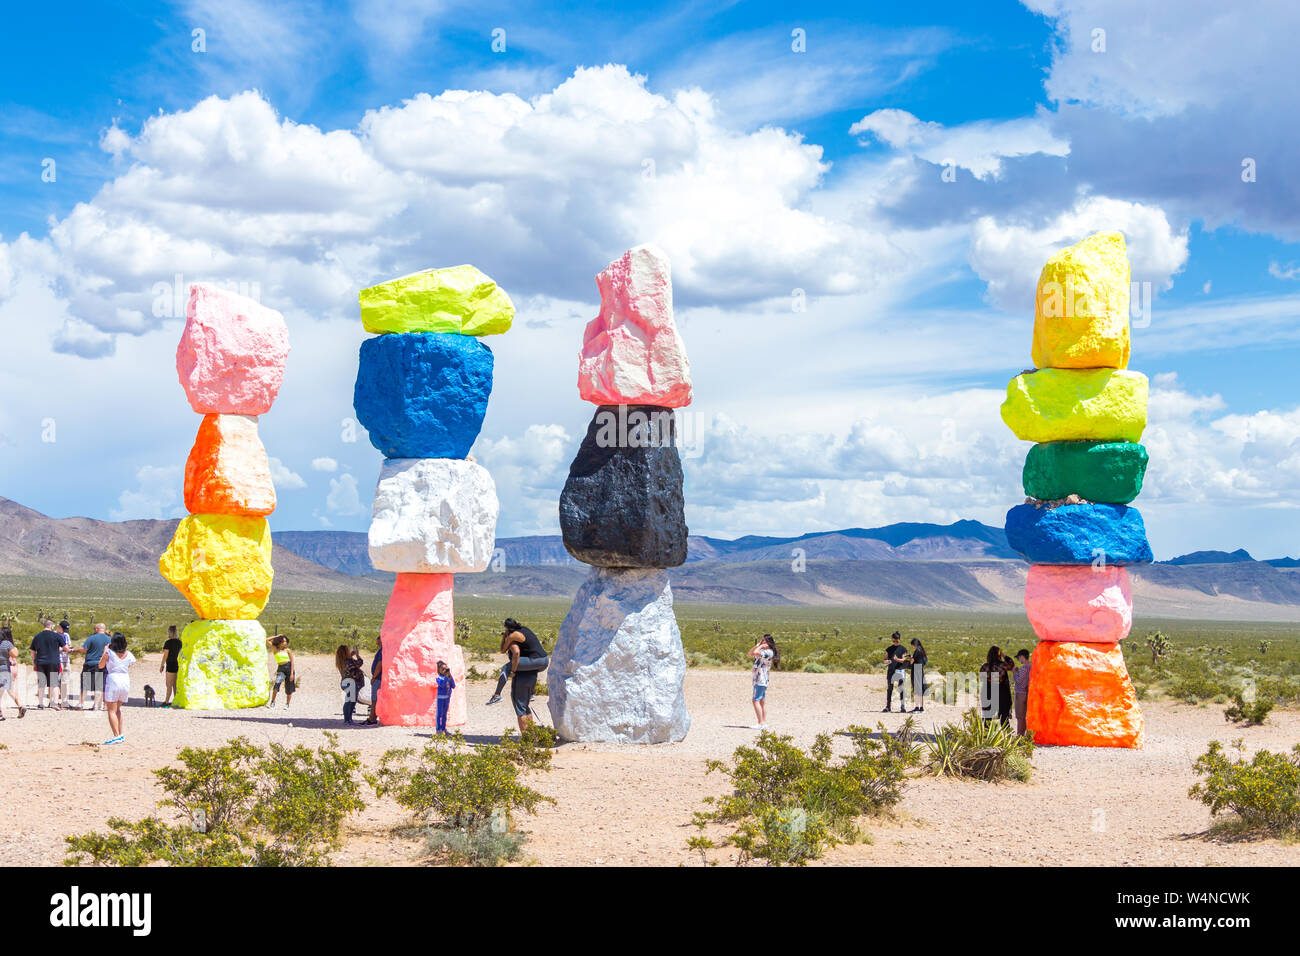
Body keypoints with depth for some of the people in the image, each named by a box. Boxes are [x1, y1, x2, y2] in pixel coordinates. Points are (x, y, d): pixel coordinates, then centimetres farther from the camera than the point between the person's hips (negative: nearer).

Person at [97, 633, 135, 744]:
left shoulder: (109, 653, -6)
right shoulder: (128, 655, 7)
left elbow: (100, 666, 8)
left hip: (113, 680, -5)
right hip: (126, 681, 5)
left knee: (111, 710, -1)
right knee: (117, 708, 21)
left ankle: (116, 736, -11)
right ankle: (120, 734, 18)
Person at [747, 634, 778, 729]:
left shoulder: (769, 652, -14)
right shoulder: (762, 652, 16)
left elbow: (755, 653, -26)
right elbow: (750, 653, 20)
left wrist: (761, 646, -9)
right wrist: (758, 644, 12)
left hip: (761, 679, -10)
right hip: (758, 679, 10)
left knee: (756, 700, -13)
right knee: (762, 701, 9)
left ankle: (761, 724, -15)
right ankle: (764, 723, 10)